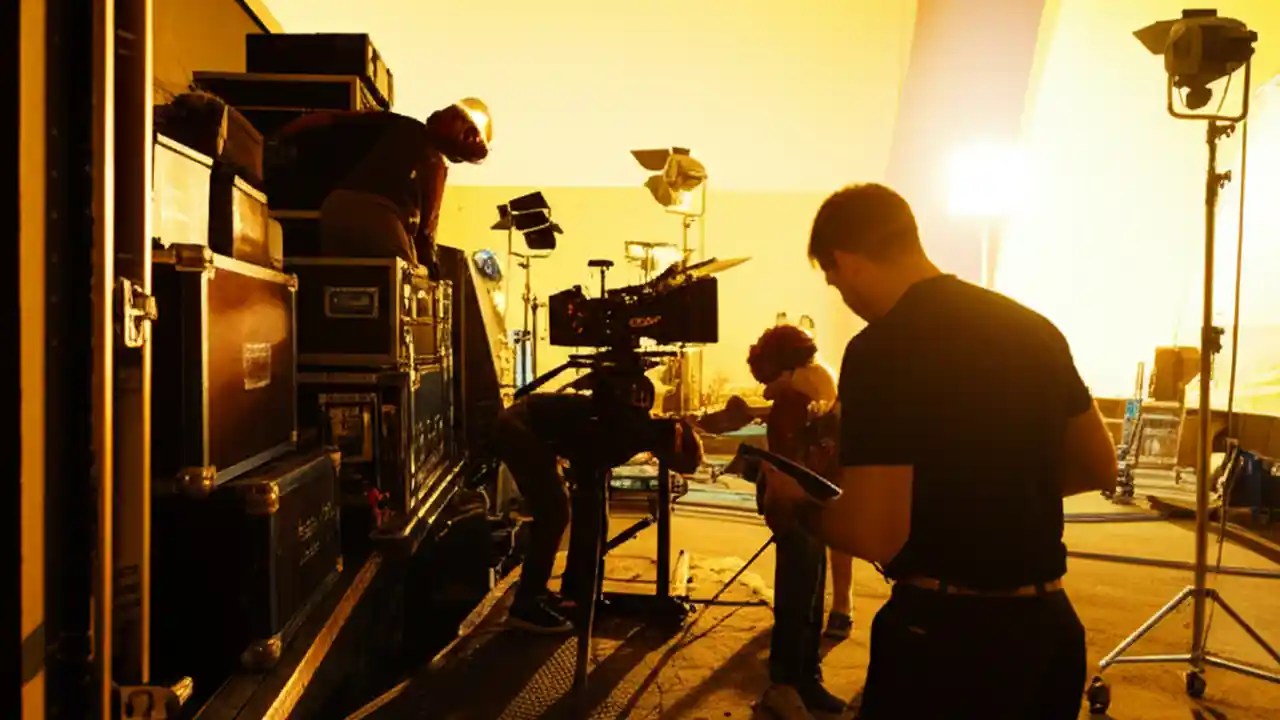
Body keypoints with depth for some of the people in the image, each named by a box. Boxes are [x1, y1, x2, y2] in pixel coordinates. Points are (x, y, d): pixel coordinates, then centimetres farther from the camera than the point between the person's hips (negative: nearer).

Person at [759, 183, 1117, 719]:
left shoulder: (881, 352, -19)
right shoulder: (1035, 328, 3)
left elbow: (873, 534, -23)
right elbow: (1099, 469, 12)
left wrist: (795, 503, -5)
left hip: (944, 634, -7)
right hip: (1048, 625, 7)